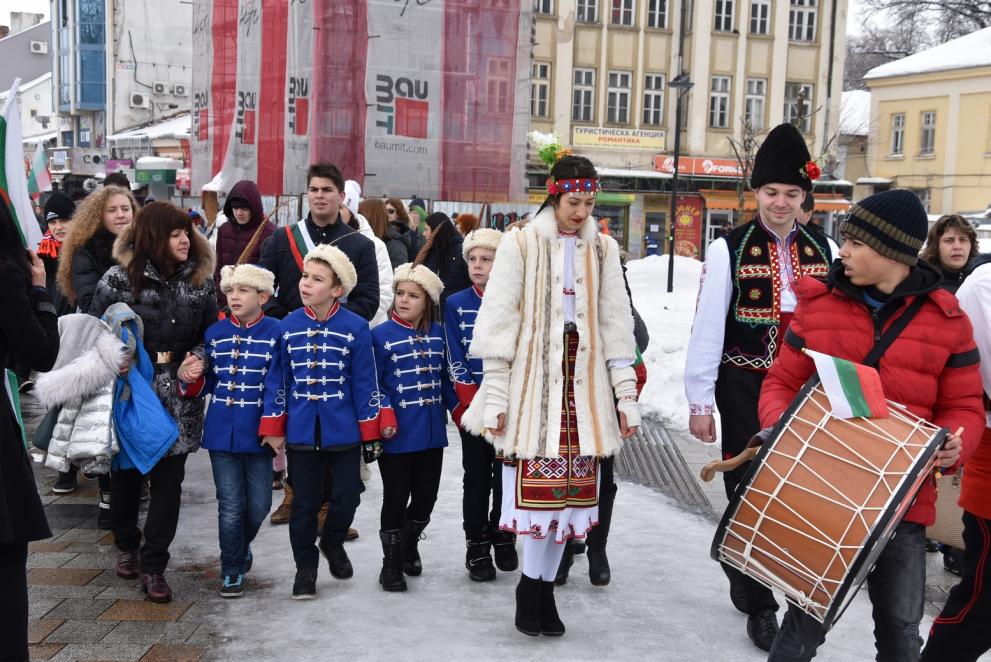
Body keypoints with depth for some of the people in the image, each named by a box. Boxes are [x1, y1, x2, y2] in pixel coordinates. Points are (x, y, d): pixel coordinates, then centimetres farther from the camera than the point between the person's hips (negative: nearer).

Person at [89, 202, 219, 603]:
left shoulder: (200, 281, 1)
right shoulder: (119, 278, -7)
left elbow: (210, 334, 7)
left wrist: (197, 361, -11)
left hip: (178, 397, 2)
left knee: (169, 480, 0)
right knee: (126, 474, 12)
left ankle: (154, 566, 10)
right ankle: (126, 545, 37)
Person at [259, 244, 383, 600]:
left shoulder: (356, 327, -8)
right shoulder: (288, 326, -2)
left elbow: (365, 382, -4)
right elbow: (278, 379, 3)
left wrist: (370, 433, -3)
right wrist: (273, 428, 2)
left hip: (343, 430, -1)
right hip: (301, 429, 1)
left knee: (346, 495, 7)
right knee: (305, 501, 9)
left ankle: (333, 543, 37)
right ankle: (305, 566, 25)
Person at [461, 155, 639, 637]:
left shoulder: (603, 250, 11)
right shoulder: (521, 245, 0)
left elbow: (617, 326, 13)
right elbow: (498, 324, -1)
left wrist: (626, 395, 10)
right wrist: (495, 396, -6)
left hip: (584, 385, 4)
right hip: (533, 384, -3)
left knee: (573, 488, 3)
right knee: (540, 486, -8)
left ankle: (538, 587, 18)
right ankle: (536, 588, 10)